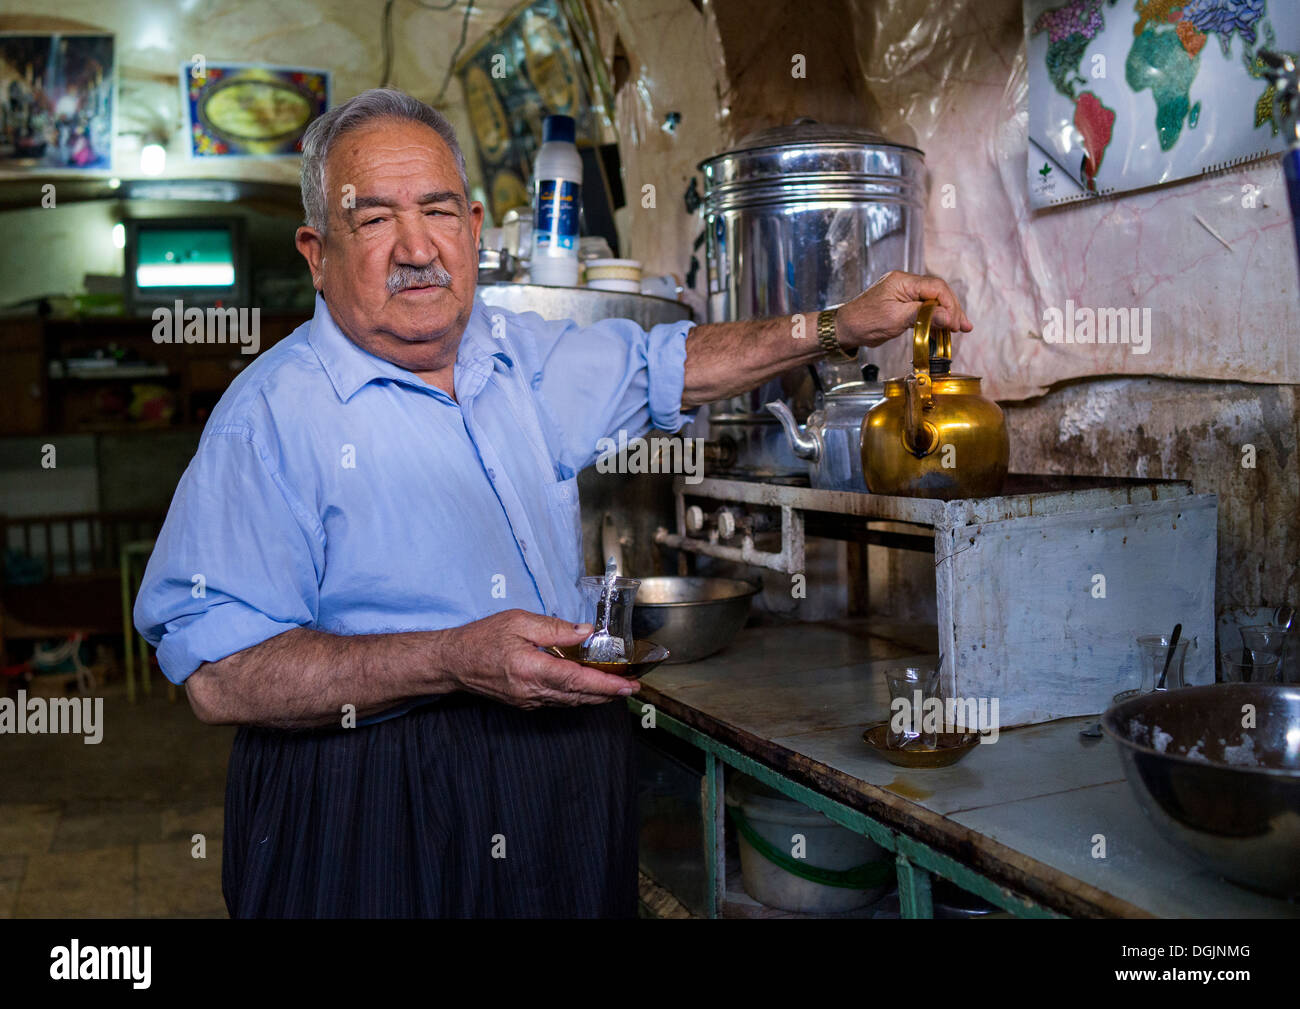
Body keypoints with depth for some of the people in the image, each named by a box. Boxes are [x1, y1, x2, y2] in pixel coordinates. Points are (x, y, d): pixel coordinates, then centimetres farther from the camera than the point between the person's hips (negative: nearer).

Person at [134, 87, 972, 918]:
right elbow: (219, 675, -19)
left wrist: (841, 329, 14)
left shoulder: (522, 354, 7)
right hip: (375, 817, -5)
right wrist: (453, 663, -27)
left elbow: (664, 367, 23)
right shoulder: (275, 414, -14)